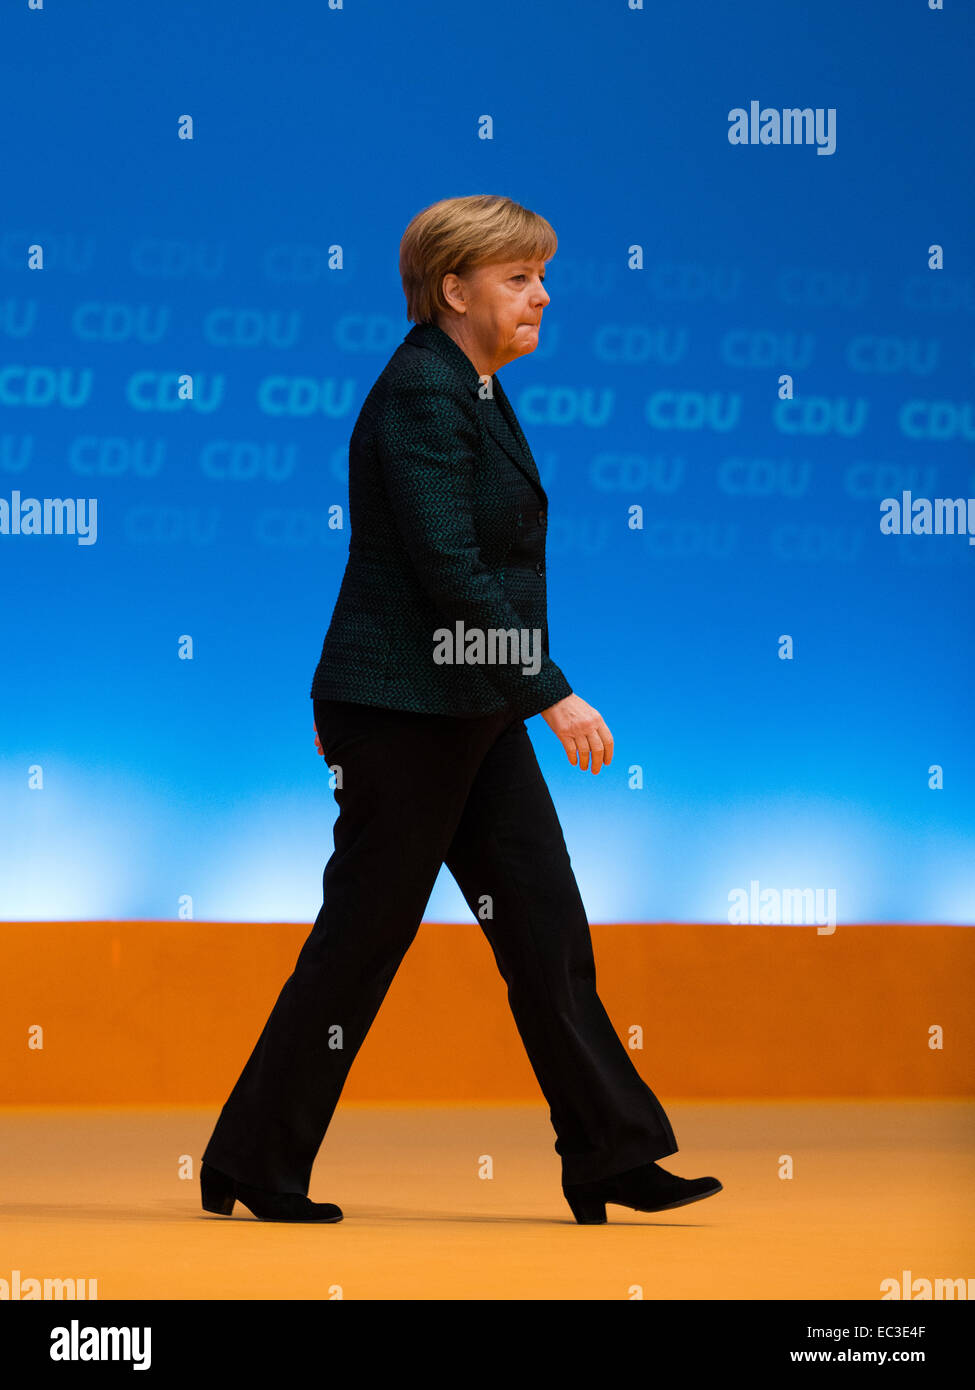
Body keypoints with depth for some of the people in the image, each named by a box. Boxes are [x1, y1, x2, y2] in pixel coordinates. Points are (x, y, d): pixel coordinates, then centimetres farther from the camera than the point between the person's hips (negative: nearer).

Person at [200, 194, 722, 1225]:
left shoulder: (468, 387, 13)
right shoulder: (422, 395, -17)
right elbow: (448, 569, -23)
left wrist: (353, 691, 25)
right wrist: (553, 695, -24)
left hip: (471, 713, 9)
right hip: (406, 714, -9)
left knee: (546, 926, 5)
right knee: (359, 943, -2)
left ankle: (611, 1157, 7)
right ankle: (250, 1169, 9)